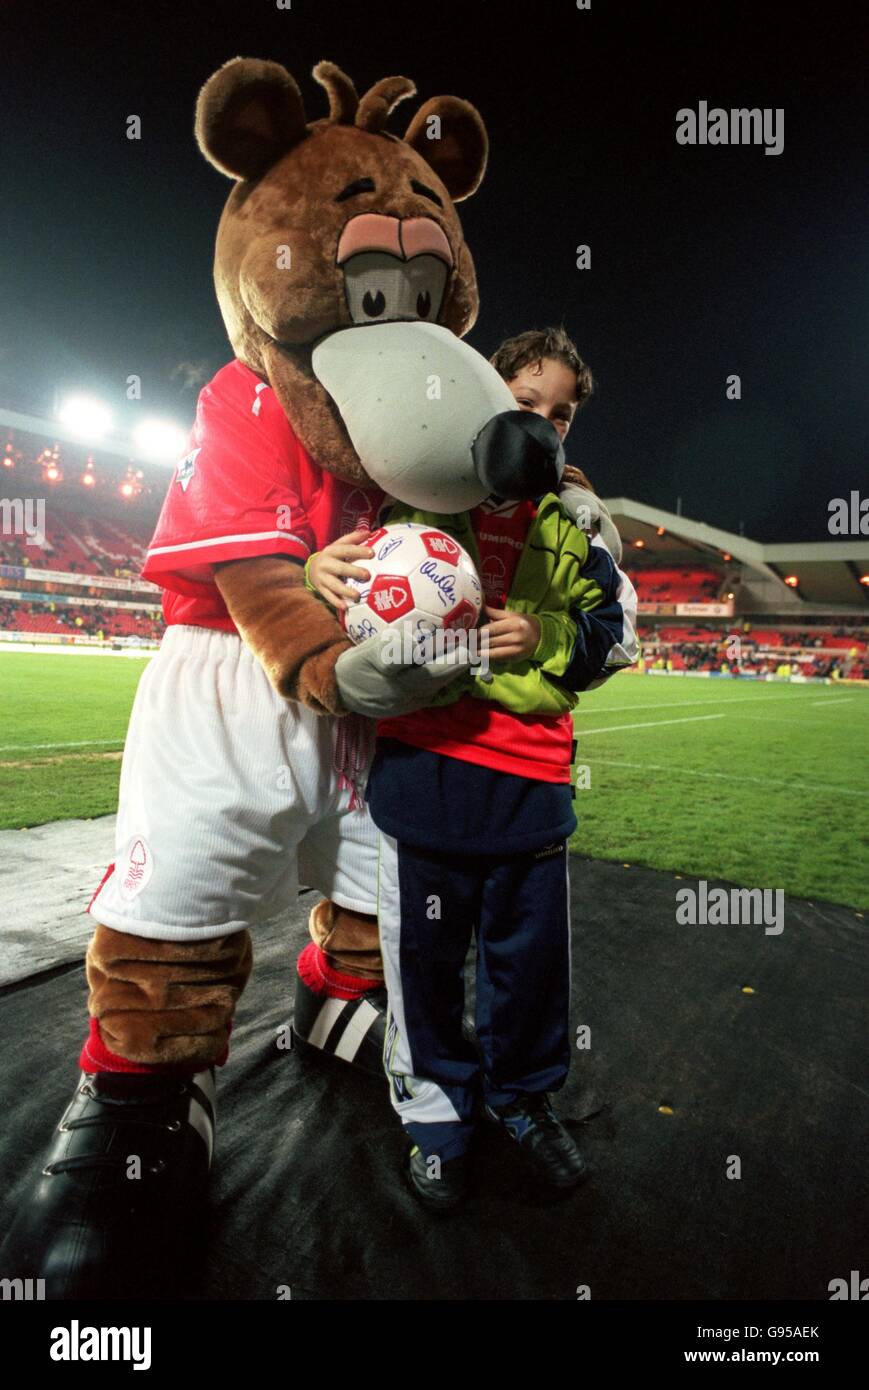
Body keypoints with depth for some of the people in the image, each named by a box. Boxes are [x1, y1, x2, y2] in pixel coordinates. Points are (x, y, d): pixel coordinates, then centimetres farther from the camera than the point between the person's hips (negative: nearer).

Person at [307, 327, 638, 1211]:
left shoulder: (574, 512, 12)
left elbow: (614, 632, 10)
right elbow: (360, 560, 11)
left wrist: (542, 637, -9)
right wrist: (319, 567, -12)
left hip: (532, 769, 2)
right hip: (423, 756, -2)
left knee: (531, 947, 13)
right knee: (425, 946, 9)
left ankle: (523, 1095, 40)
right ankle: (434, 1108, 34)